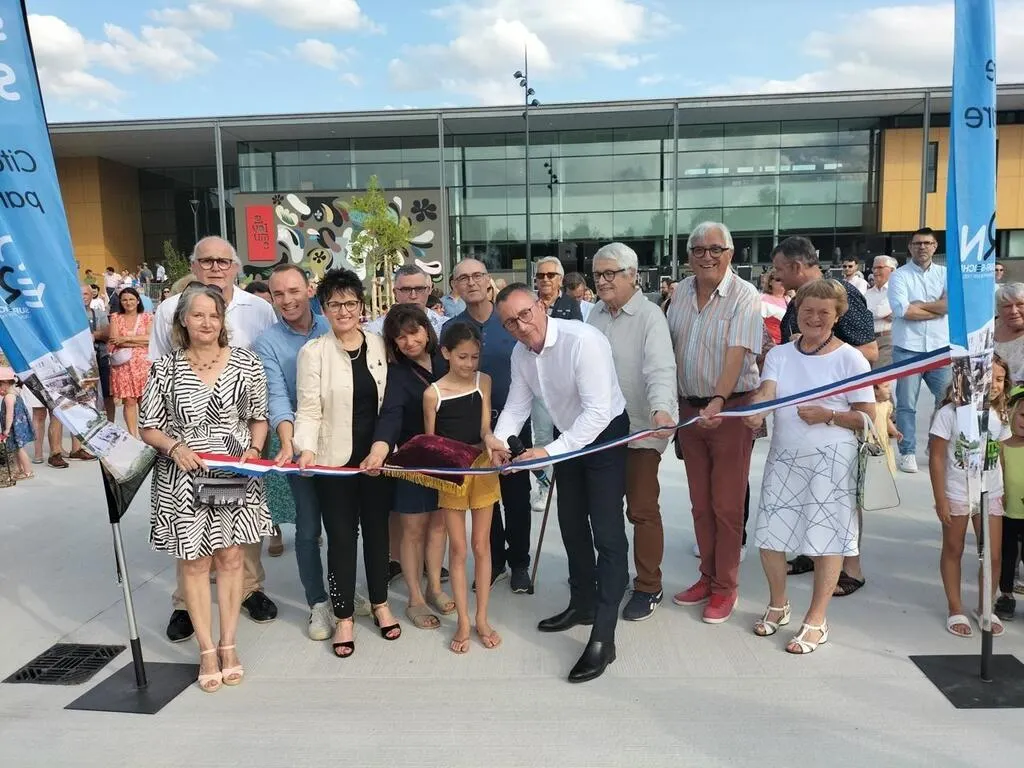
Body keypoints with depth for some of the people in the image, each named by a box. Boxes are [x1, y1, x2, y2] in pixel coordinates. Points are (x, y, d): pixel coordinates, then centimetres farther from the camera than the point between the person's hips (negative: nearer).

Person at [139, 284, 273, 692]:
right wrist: (175, 448, -17)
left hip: (236, 477, 1)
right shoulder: (165, 369, -3)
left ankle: (228, 644, 23)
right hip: (184, 479, 0)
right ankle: (207, 650, 21)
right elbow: (149, 428, 2)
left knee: (230, 556, 8)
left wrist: (253, 451, -10)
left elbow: (259, 418, 7)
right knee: (194, 561, 7)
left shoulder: (246, 363, -1)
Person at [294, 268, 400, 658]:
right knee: (341, 535, 6)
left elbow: (390, 401, 8)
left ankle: (380, 603, 33)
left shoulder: (379, 345, 3)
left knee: (377, 529, 15)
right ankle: (344, 615, 22)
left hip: (377, 455, 3)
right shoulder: (313, 352, -7)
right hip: (335, 460, -3)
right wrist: (306, 448, -24)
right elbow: (308, 409, -10)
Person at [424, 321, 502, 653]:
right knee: (458, 549, 7)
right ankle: (463, 622, 18)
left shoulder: (484, 381, -2)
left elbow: (485, 428, -5)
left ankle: (482, 618, 21)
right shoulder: (433, 393, -10)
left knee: (481, 545, 9)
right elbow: (429, 442, -2)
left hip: (482, 466, 2)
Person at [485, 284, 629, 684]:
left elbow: (598, 411, -35)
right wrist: (498, 438, -17)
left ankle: (603, 638, -3)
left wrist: (548, 452, -39)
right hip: (568, 437, 8)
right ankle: (582, 603, 39)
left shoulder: (583, 340, -31)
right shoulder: (520, 354, -6)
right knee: (571, 525, 19)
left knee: (607, 534, -10)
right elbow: (517, 404, 3)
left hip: (605, 434, -8)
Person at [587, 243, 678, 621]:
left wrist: (662, 408, -43)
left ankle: (648, 587, 18)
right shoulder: (596, 314, 8)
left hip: (640, 428, -7)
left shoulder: (649, 316, -14)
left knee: (642, 509, 2)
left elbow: (661, 368, -27)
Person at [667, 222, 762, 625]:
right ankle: (708, 576, 29)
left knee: (727, 504, 3)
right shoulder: (681, 292, 6)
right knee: (700, 502, 14)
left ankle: (726, 587, 16)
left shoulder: (745, 297, -12)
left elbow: (737, 353, -22)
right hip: (688, 406, 5)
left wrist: (717, 402, -35)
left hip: (730, 408, -5)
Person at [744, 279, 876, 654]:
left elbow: (867, 417, -3)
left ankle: (816, 620, 16)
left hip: (832, 460, -3)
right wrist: (755, 412, -33)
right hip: (783, 457, 4)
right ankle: (777, 605, 30)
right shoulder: (779, 354, 6)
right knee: (769, 534, 7)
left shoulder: (850, 358, -3)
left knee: (827, 538, 1)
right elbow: (766, 392, -12)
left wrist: (828, 416, -19)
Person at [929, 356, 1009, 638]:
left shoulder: (999, 416, 1)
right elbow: (937, 458, -11)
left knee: (993, 556, 6)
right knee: (953, 552, 10)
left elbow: (1000, 456, 8)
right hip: (957, 495, -4)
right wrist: (940, 499, -12)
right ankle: (955, 610, 23)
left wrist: (1004, 493, 5)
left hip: (991, 496, 4)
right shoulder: (950, 413, -13)